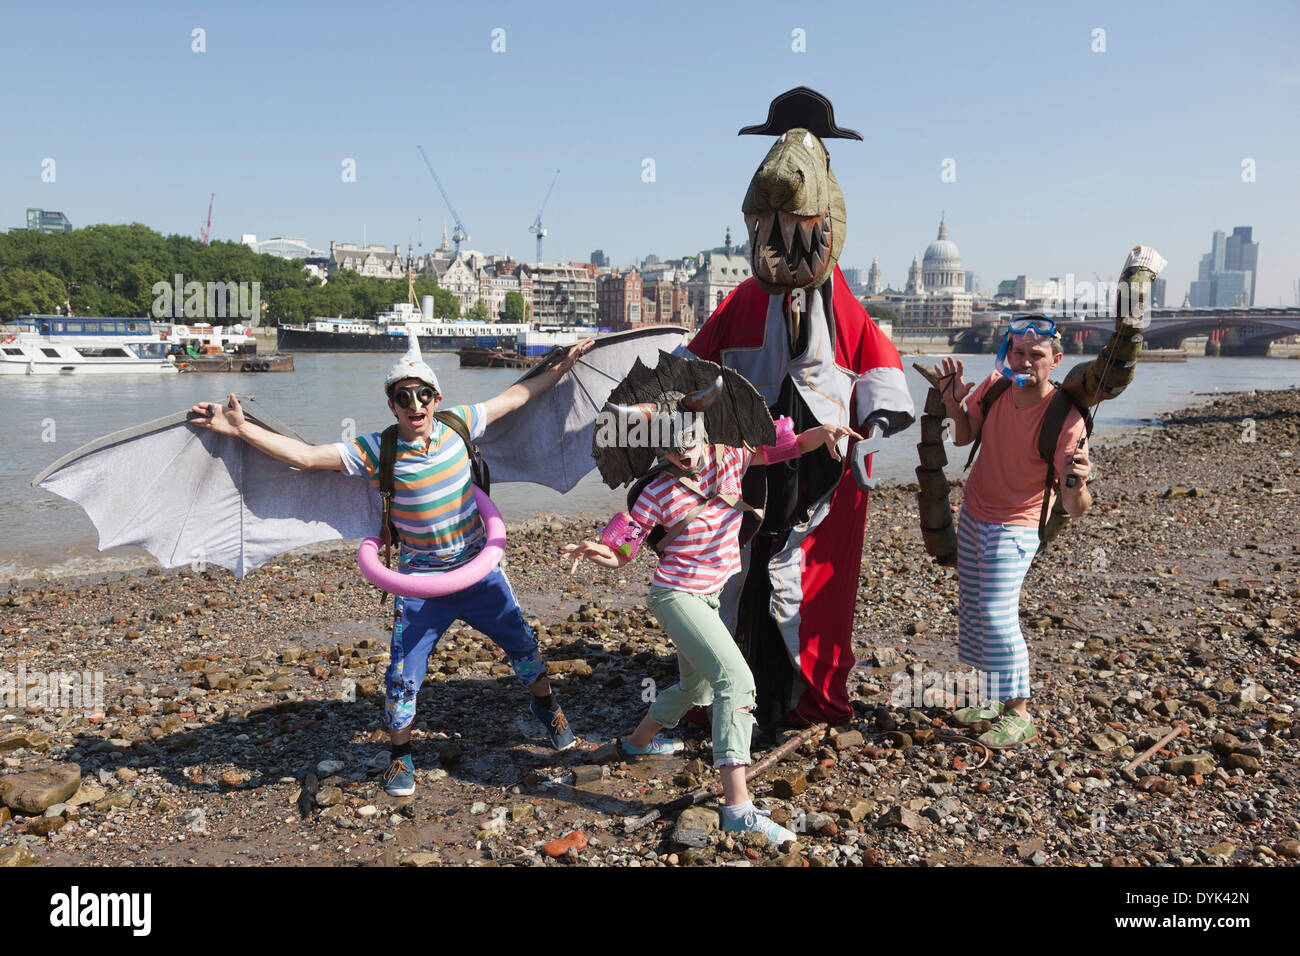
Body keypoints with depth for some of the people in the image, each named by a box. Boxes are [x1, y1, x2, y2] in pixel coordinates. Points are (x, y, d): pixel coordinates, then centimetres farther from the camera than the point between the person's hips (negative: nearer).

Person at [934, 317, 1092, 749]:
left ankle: (1020, 715, 1)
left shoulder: (1065, 419, -27)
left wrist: (1077, 485, -51)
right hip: (972, 515, 7)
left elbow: (1075, 509, -28)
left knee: (997, 614, -15)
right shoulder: (995, 386, -11)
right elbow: (963, 437, 6)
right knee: (972, 610, 15)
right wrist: (954, 403, -13)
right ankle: (993, 698, 32)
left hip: (1014, 527, -6)